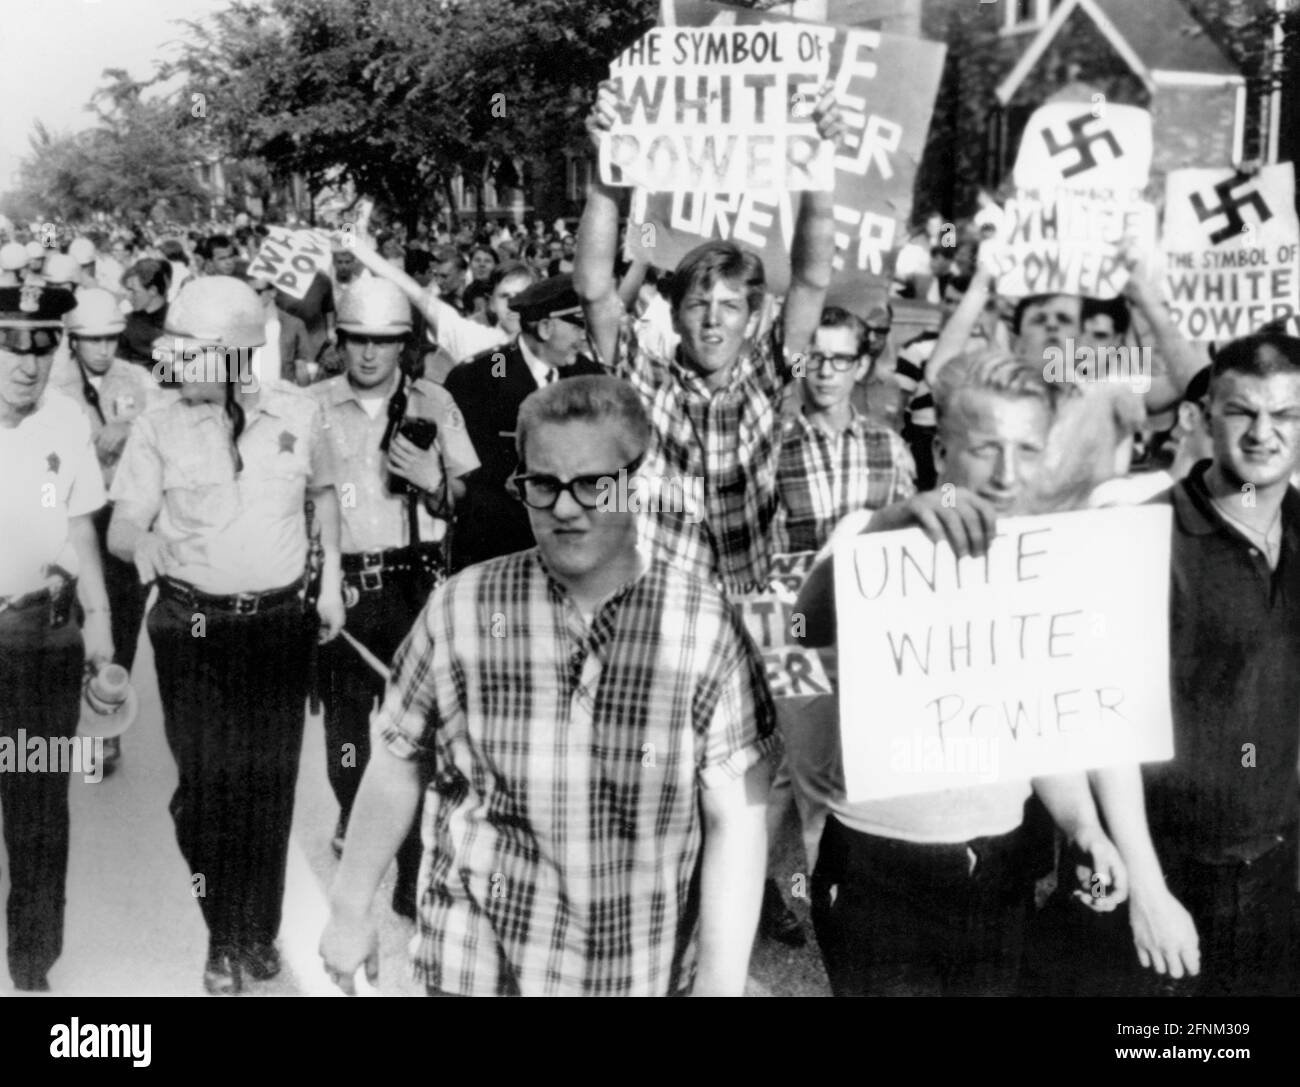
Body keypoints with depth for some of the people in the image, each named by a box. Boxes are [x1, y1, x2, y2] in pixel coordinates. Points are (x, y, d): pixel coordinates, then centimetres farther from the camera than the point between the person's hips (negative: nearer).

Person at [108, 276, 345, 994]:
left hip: (280, 622, 1)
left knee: (270, 780, 8)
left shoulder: (297, 412, -2)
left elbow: (324, 491, 14)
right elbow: (119, 528, -5)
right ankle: (222, 936, 21)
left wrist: (331, 578, 9)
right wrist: (142, 539, -28)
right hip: (191, 627, -1)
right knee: (204, 784, 1)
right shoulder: (158, 429, -5)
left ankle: (261, 931, 26)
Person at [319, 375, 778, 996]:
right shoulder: (458, 612, -10)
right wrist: (348, 911, 8)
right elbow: (395, 769, 0)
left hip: (649, 974, 1)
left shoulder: (708, 631, -12)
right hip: (478, 969, 0)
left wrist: (721, 984, -13)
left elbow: (736, 822, -10)